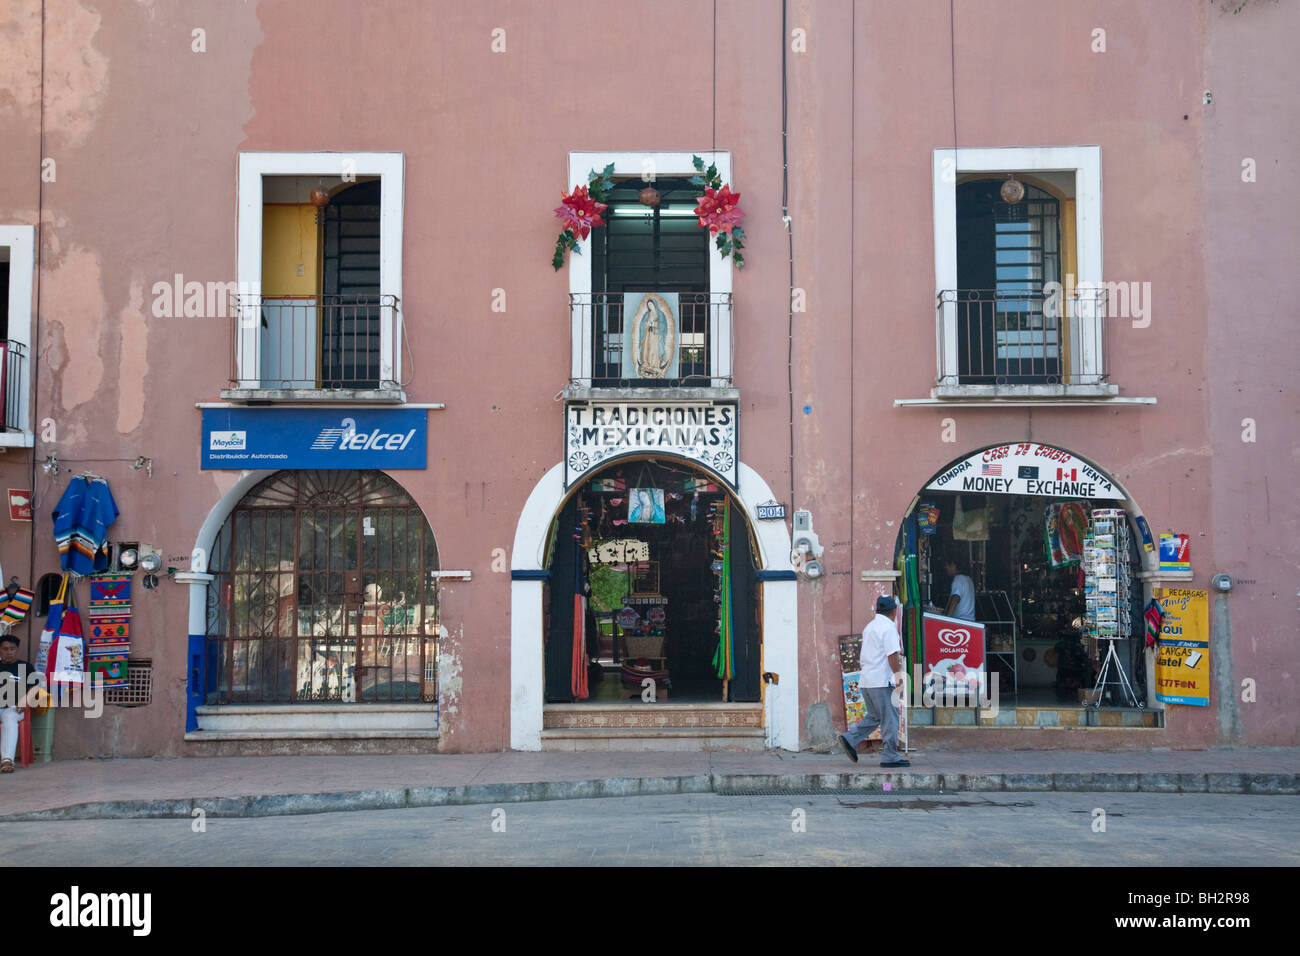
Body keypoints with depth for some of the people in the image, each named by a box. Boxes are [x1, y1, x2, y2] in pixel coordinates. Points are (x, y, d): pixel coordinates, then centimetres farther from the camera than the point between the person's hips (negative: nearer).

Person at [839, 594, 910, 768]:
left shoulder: (869, 627, 17)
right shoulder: (888, 627, -11)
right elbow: (892, 657, -17)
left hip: (866, 680, 9)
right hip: (882, 681, -9)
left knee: (874, 716, 18)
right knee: (890, 718, -1)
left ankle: (850, 739, 5)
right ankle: (890, 756, 1)